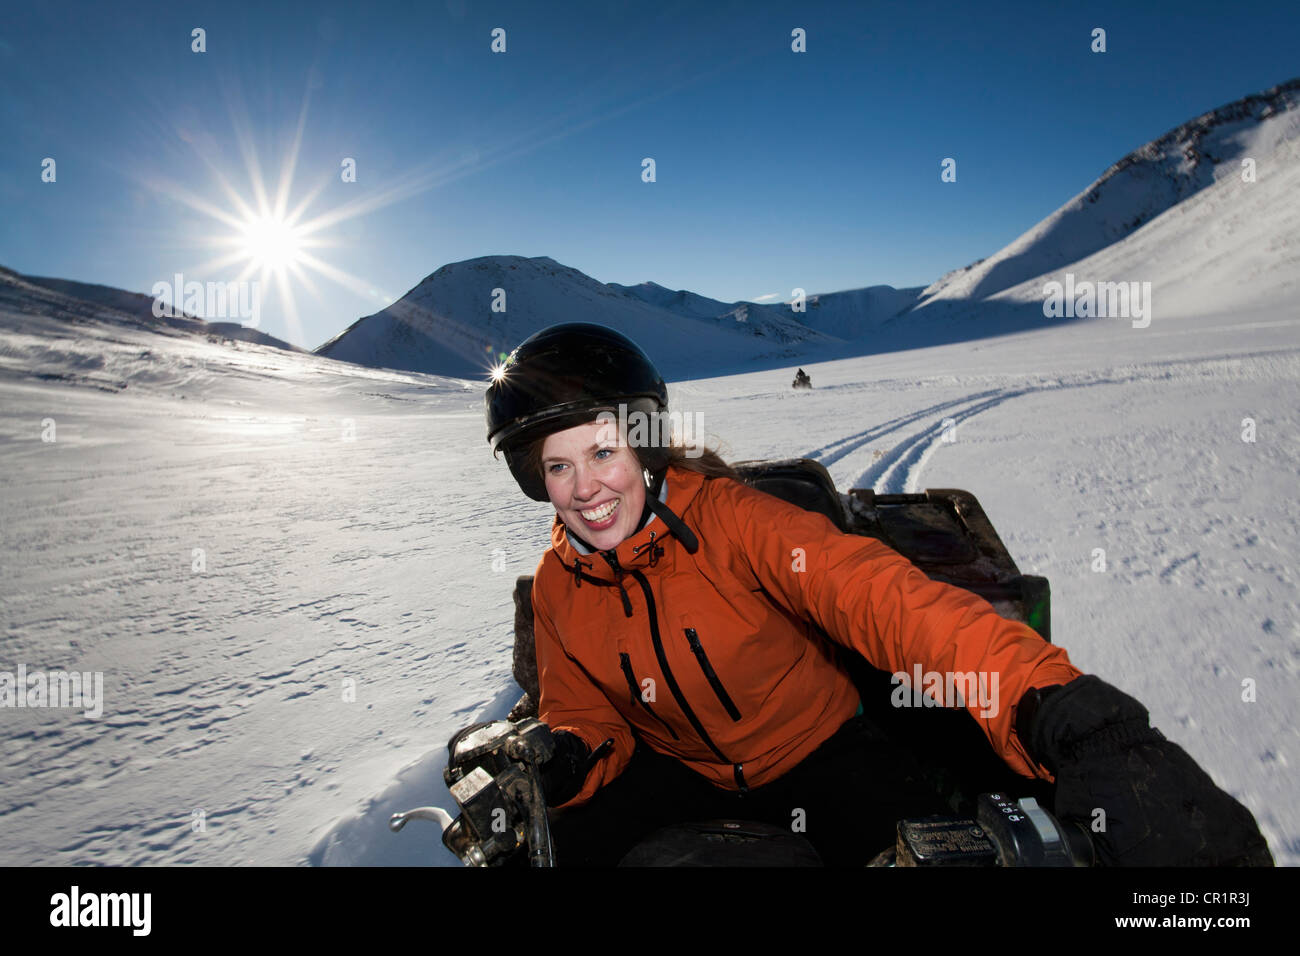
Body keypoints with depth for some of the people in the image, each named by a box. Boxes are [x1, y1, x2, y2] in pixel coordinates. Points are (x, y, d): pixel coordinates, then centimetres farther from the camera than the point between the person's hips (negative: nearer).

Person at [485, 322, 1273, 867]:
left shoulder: (725, 516, -24)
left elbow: (870, 591, -39)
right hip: (684, 770, 3)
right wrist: (568, 762, -24)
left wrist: (1058, 712, -53)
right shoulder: (558, 588, -9)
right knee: (578, 842, -19)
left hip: (817, 749, -3)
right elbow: (584, 715, 2)